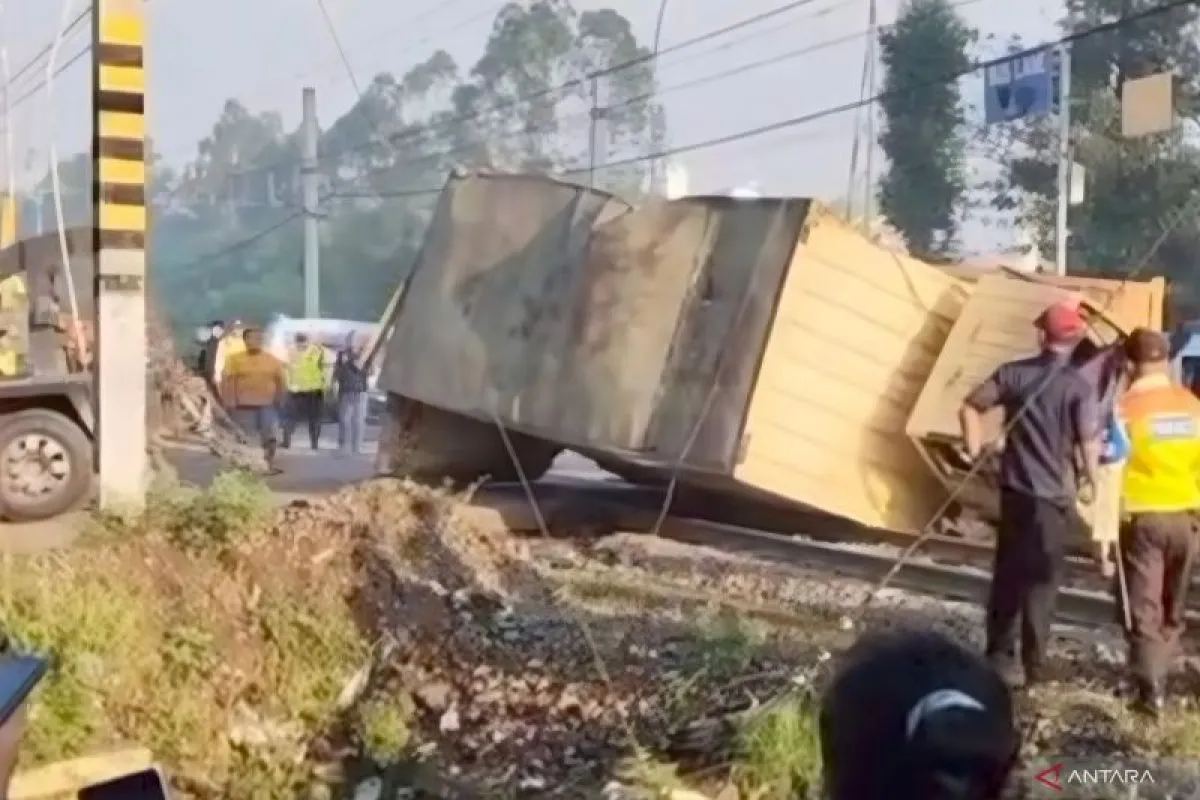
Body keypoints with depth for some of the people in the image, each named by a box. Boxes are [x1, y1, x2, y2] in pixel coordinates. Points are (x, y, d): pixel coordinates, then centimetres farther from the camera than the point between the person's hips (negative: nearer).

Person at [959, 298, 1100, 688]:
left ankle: (999, 656, 23)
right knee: (1041, 582, 6)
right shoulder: (1078, 386, -11)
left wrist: (975, 452, 11)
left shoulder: (1014, 373, 0)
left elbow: (970, 408, 1)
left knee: (1007, 574, 16)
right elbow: (1089, 443, -17)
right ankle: (1032, 666, 11)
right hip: (1053, 496, -3)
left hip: (1014, 489, 3)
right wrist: (1092, 480, -1)